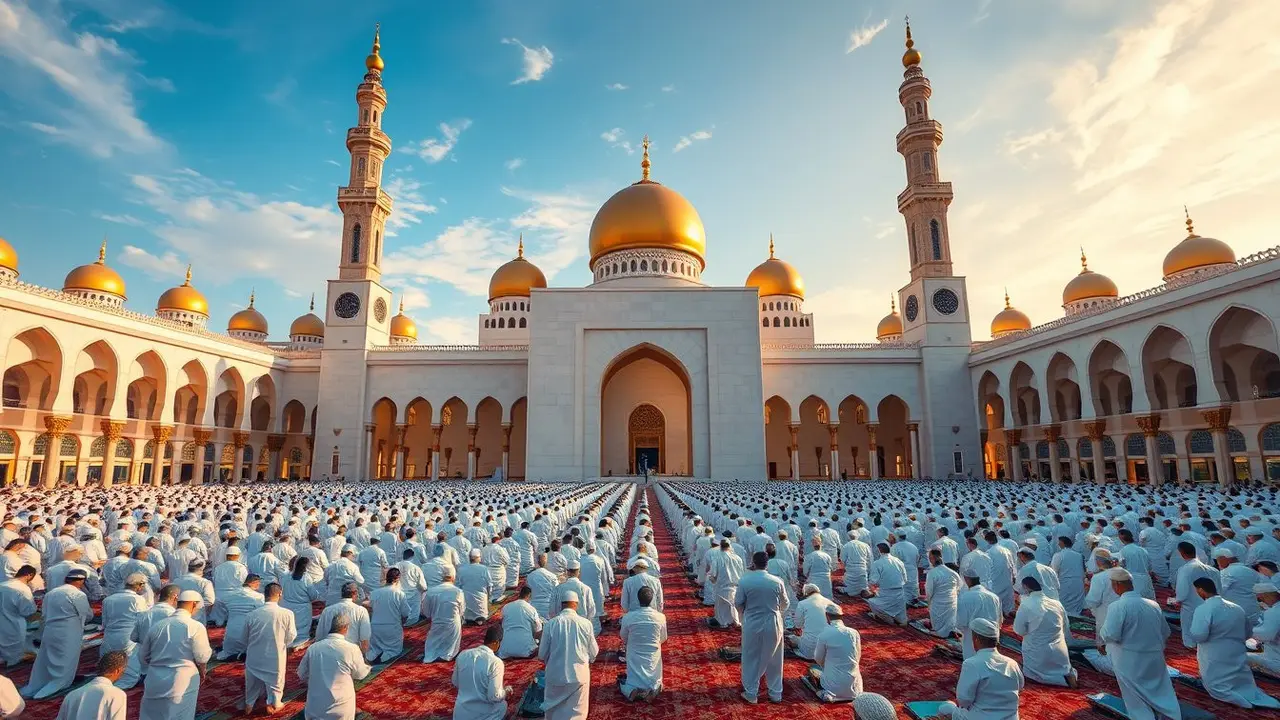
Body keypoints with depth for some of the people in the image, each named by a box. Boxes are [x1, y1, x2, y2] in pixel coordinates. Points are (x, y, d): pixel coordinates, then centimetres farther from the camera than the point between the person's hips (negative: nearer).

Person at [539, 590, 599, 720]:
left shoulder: (551, 624, -12)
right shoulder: (585, 623, -12)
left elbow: (542, 655, -4)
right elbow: (593, 653, -2)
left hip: (556, 675, 1)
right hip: (579, 675, 0)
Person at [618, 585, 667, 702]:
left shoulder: (628, 617, -17)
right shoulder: (660, 617, -15)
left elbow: (623, 638, 2)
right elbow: (663, 639, 2)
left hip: (634, 658, 0)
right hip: (653, 658, 0)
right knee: (654, 681, 22)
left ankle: (632, 690, -9)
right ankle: (653, 690, -8)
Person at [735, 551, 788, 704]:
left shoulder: (744, 581, -15)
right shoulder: (777, 582, -11)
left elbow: (738, 604, -5)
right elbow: (785, 605, 2)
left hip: (752, 625, -1)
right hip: (773, 624, 1)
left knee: (751, 659, 15)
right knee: (773, 659, 18)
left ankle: (751, 694, 24)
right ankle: (775, 694, 29)